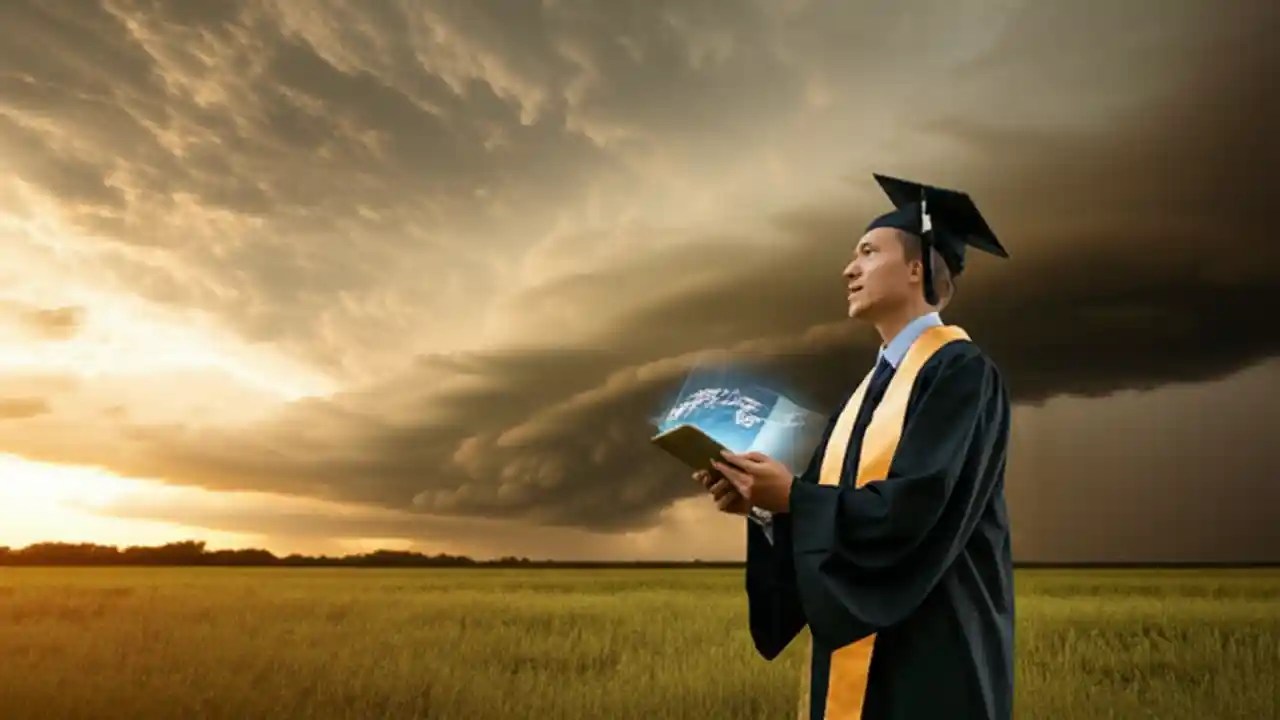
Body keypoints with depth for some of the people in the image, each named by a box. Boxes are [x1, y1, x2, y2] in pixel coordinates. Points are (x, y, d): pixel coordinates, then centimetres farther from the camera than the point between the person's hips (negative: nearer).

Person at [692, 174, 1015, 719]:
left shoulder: (960, 371, -10)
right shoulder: (868, 391, 16)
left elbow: (914, 507, -22)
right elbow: (830, 507, 11)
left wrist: (792, 496, -15)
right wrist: (763, 505, -7)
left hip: (930, 655, -8)